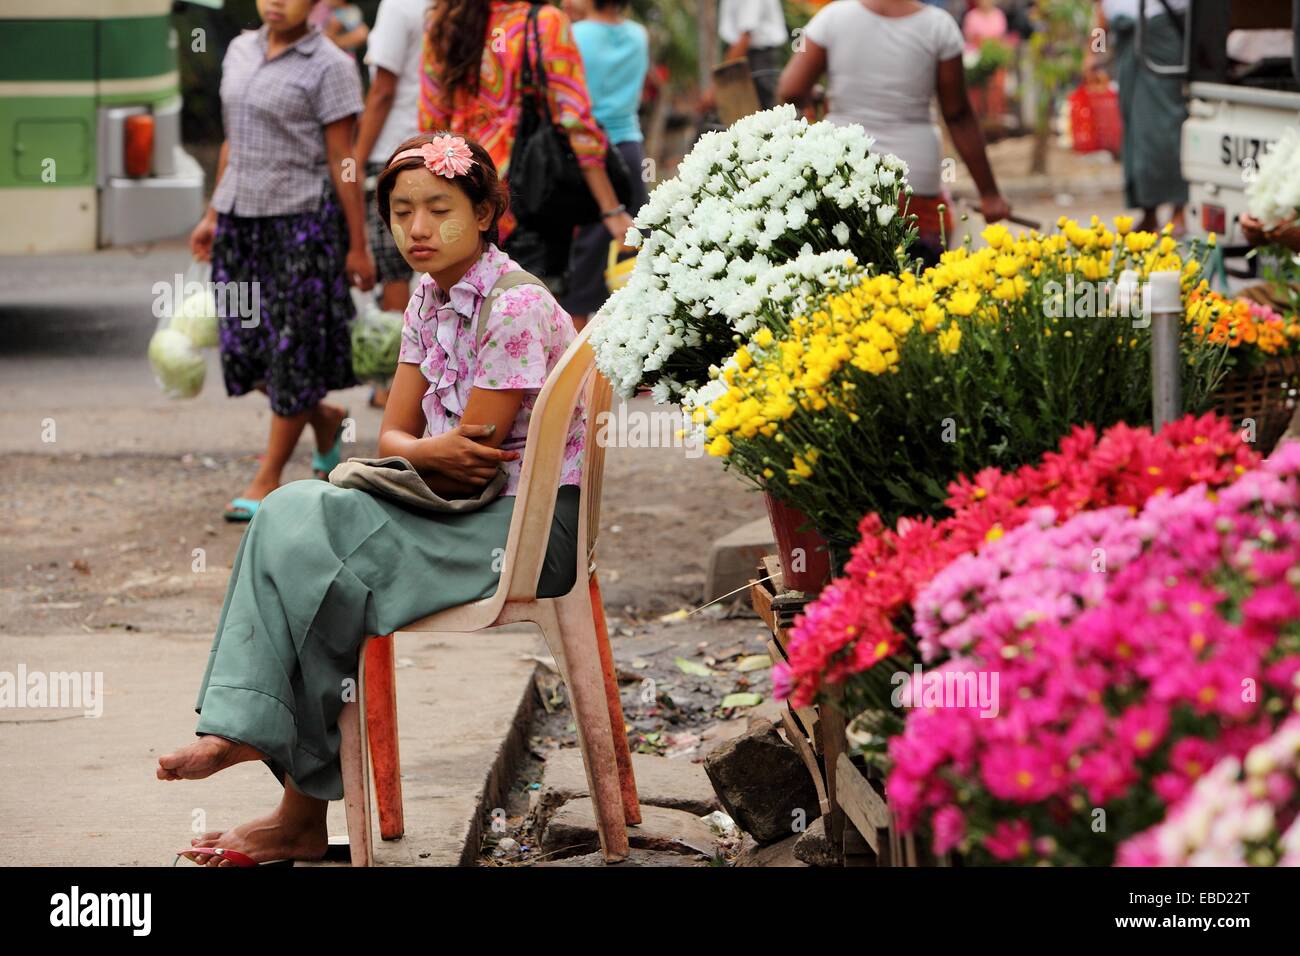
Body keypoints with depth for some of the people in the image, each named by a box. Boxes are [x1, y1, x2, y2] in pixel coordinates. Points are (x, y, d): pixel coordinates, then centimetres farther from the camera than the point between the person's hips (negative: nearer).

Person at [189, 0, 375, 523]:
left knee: (292, 349, 0)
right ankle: (325, 419, 33)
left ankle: (268, 479, 8)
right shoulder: (240, 51, 12)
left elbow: (343, 161, -9)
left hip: (301, 221, -7)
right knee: (245, 345, 7)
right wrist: (213, 214, 21)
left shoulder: (329, 66, -8)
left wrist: (358, 246, -10)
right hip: (239, 219, 7)